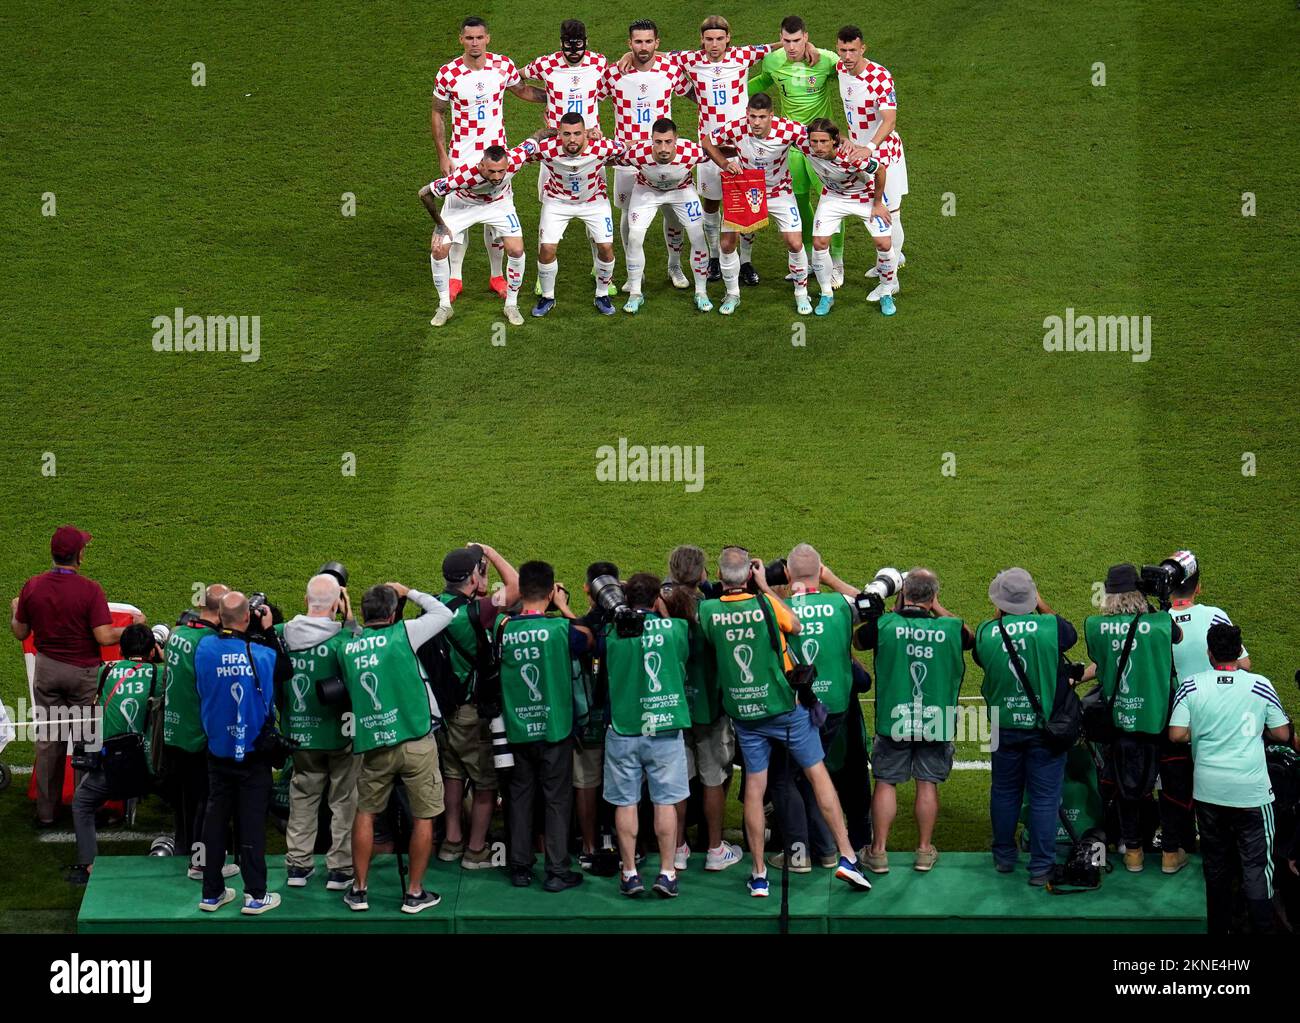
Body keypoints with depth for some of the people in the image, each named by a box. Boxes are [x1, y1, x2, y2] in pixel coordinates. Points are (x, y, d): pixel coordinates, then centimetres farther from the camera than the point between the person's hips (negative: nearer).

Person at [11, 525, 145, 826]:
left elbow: (20, 633, 4)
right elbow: (105, 637, -21)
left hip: (47, 669, 3)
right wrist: (134, 627, -4)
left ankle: (46, 813, 18)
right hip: (83, 674, -3)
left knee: (48, 742, 12)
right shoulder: (90, 590, -18)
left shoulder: (32, 587, -6)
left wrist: (14, 611, 25)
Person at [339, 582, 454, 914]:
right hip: (416, 740, -4)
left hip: (373, 743, 4)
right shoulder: (402, 634, -8)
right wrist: (410, 593, 15)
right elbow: (444, 613, 5)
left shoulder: (347, 647, 4)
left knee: (365, 812, 15)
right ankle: (414, 893, 11)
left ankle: (358, 891, 17)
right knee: (423, 816, 7)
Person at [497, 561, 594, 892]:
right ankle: (557, 871, 7)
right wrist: (564, 607, 8)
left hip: (517, 728, 3)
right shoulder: (561, 628, -14)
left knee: (520, 796, 13)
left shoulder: (504, 628, -8)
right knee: (557, 799, 6)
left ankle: (520, 867, 18)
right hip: (554, 728, -3)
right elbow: (589, 639, 5)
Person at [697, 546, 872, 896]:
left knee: (754, 787, 9)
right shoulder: (766, 604, -15)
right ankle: (847, 857, 8)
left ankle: (759, 874, 10)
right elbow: (796, 627, 4)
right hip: (785, 706, -2)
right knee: (817, 774, 9)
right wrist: (765, 587, 4)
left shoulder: (708, 611, -10)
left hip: (743, 713, 2)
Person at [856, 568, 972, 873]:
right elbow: (970, 637, 12)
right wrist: (939, 609, 8)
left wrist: (891, 610, 4)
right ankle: (925, 851, 20)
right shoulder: (950, 628, -12)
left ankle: (878, 851, 14)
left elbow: (858, 640, 6)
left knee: (886, 782, 9)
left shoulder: (884, 625, -14)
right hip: (936, 722, 1)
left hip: (893, 720, -1)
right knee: (927, 784, 11)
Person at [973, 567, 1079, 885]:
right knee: (1044, 796, 5)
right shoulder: (1049, 626, -17)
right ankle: (1041, 866, 8)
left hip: (1005, 725, 2)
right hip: (1046, 727, -2)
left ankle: (1004, 856, 30)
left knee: (1004, 791, 19)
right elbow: (1071, 635, 7)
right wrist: (1043, 607, 14)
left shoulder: (986, 632, -12)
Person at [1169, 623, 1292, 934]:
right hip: (1251, 791, -2)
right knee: (1256, 867, 1)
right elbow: (1283, 735, -1)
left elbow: (1177, 734, -6)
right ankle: (1263, 928, -3)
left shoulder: (1191, 687, -5)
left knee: (1215, 864, 15)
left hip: (1208, 791, 2)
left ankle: (1218, 928, 23)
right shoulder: (1260, 686, -8)